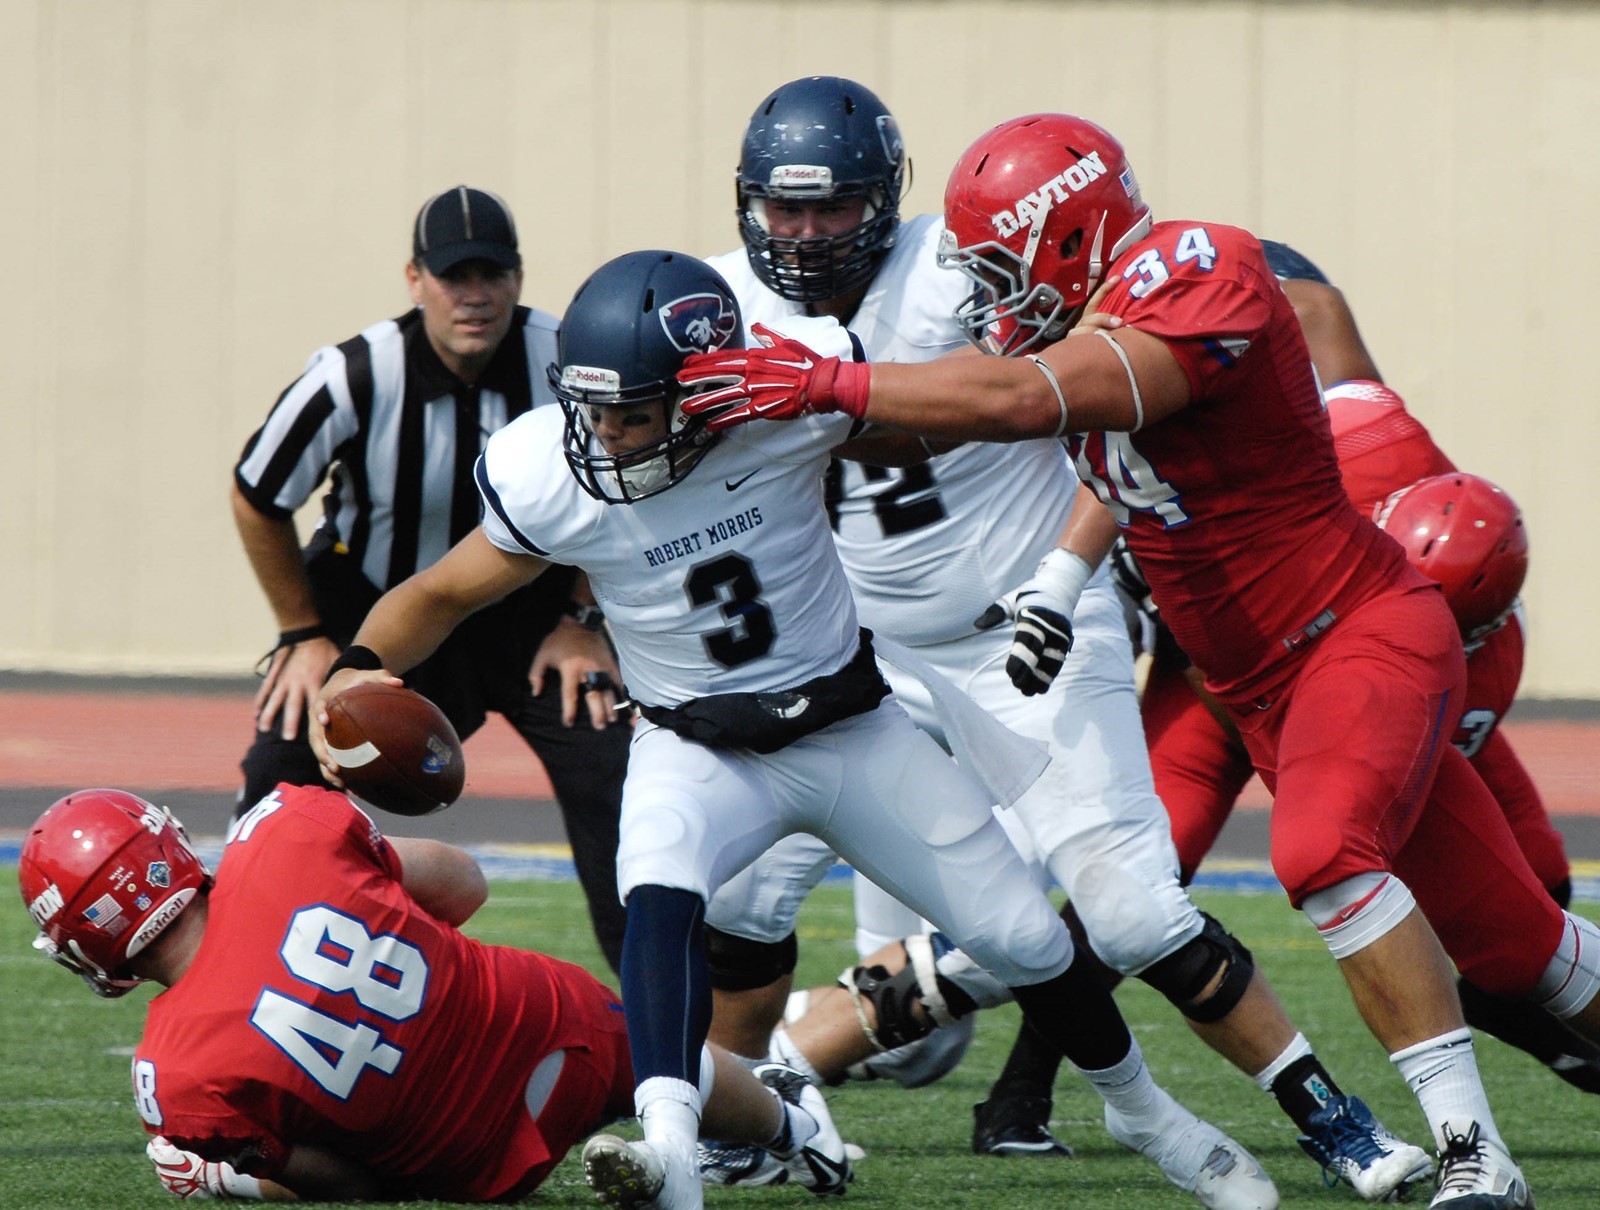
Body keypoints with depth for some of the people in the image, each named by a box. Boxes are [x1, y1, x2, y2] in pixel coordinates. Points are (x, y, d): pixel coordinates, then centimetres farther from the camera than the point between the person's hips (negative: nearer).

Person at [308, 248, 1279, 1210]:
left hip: (853, 730, 1)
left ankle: (1140, 1108, 34)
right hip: (699, 750, -1)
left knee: (1026, 942, 6)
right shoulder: (551, 478, -19)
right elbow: (444, 594, -3)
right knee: (660, 896, -34)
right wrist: (361, 667, -20)